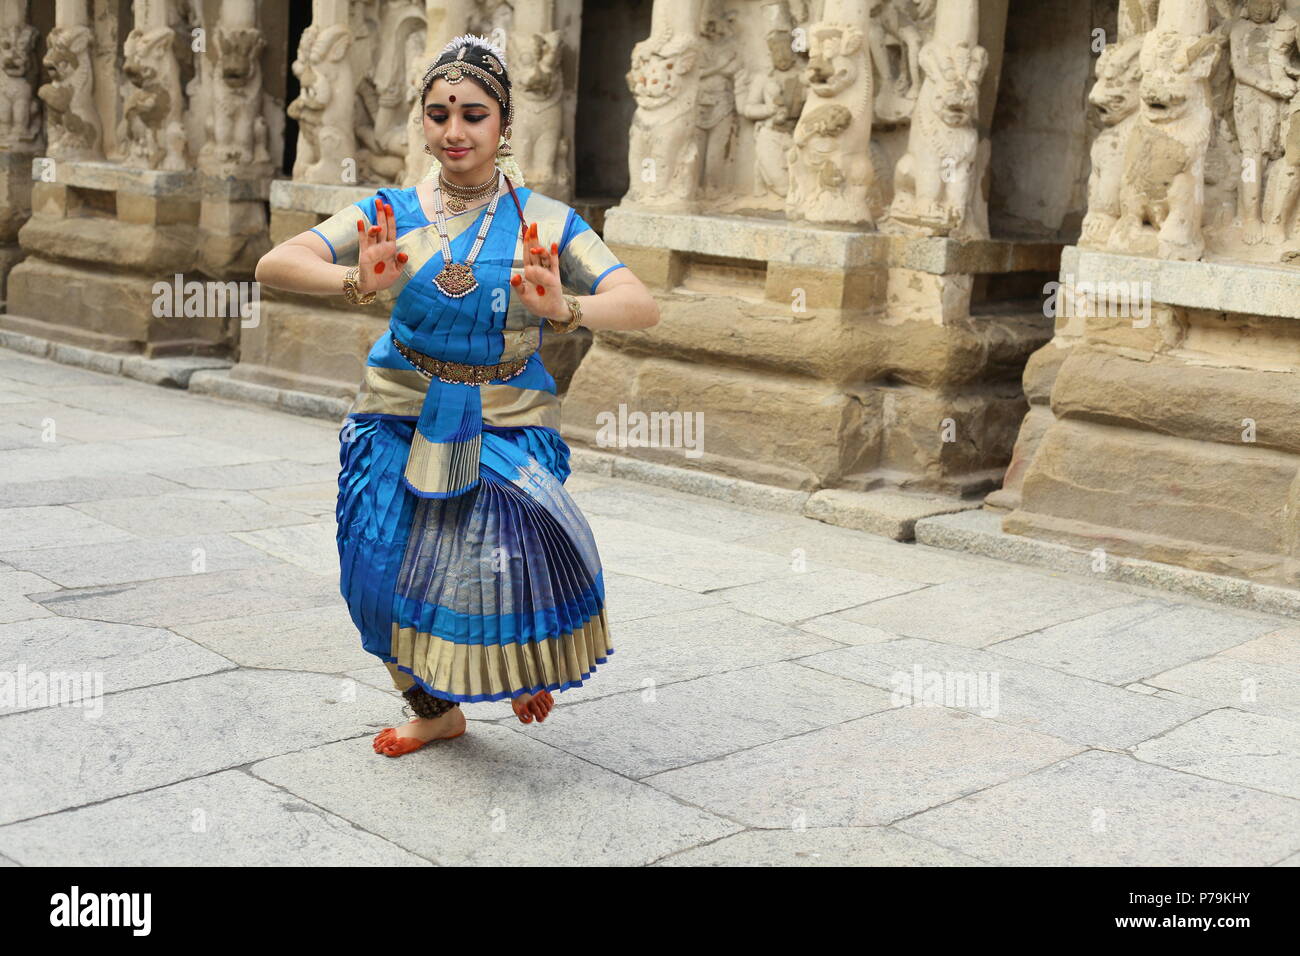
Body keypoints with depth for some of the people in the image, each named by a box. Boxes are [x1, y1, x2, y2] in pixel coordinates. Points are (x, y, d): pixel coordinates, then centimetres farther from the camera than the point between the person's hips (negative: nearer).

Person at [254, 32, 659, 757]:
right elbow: (275, 264, -12)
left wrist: (564, 309, -35)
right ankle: (435, 710, 32)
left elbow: (643, 306, -13)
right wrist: (357, 281, -33)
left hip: (507, 426, -2)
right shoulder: (393, 213, 0)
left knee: (510, 557, -23)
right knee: (391, 578, 2)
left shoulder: (545, 222, -3)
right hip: (402, 422, 2)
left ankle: (530, 667, 13)